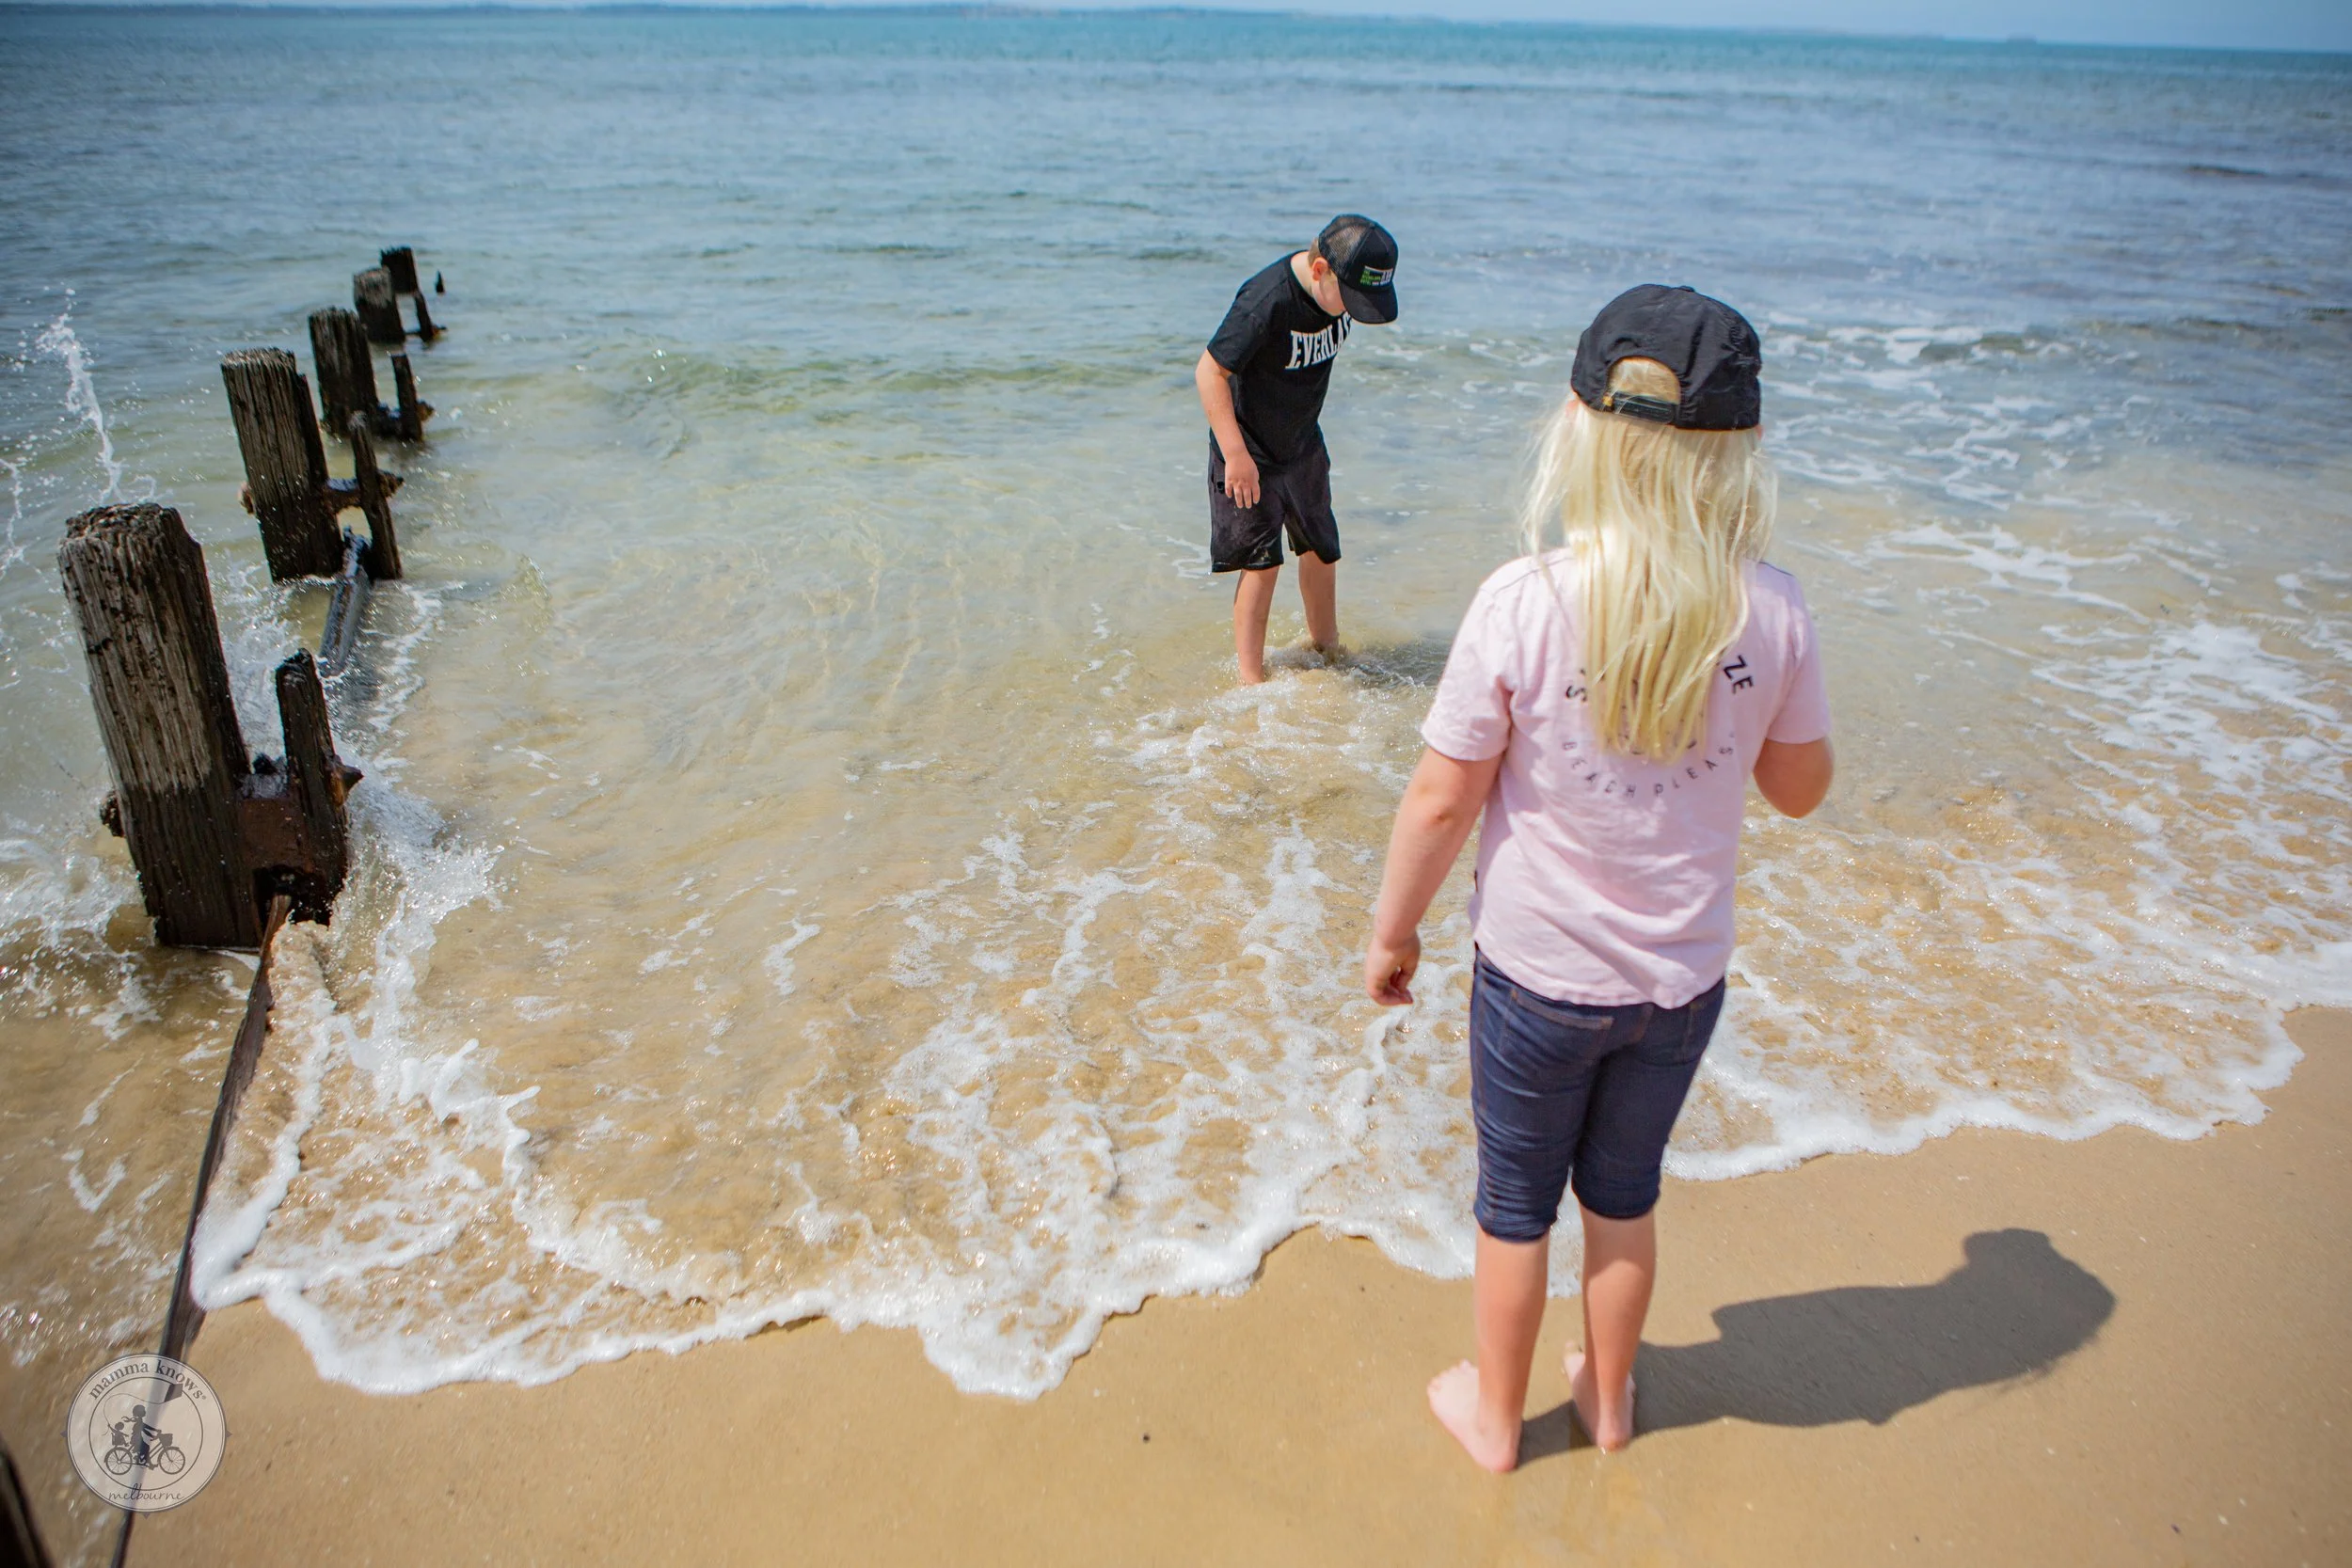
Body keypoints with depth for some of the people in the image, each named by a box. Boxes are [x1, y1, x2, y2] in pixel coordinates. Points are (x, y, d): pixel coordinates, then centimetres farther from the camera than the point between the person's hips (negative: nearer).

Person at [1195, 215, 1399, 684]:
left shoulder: (1340, 286, -7)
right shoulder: (1267, 301, -31)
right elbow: (1210, 371, -27)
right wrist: (1235, 453, -28)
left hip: (1304, 444, 7)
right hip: (1252, 453, -7)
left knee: (1320, 549, 15)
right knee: (1262, 562, -9)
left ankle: (1325, 645, 36)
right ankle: (1251, 680, 1)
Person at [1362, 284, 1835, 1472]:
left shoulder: (1523, 603, -24)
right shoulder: (1771, 608, -15)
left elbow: (1442, 801, -17)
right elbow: (1800, 788, 0)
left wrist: (1392, 930, -2)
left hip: (1539, 973, -3)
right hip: (1685, 974, 3)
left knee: (1514, 1202, 20)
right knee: (1625, 1196, 26)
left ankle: (1493, 1413, 42)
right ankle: (1608, 1397, 49)